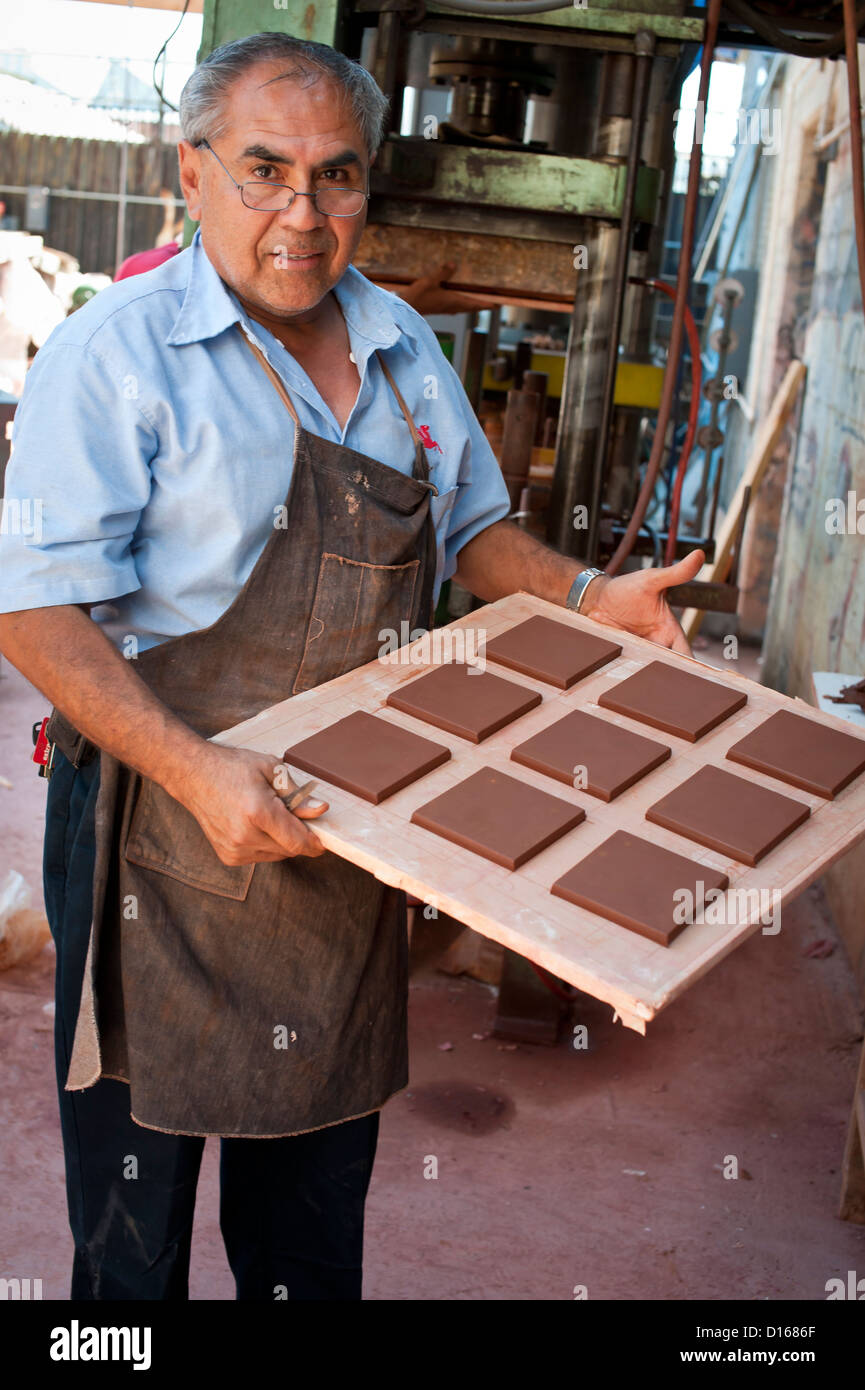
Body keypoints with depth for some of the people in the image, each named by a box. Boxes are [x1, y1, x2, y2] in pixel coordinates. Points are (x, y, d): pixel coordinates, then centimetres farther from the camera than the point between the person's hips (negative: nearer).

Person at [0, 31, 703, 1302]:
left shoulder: (406, 351, 7)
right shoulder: (117, 352, -13)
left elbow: (469, 525, 20)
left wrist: (584, 597, 2)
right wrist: (196, 770, -29)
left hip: (349, 825, 5)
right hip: (166, 823, -5)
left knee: (321, 1140, 19)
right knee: (137, 1155, 10)